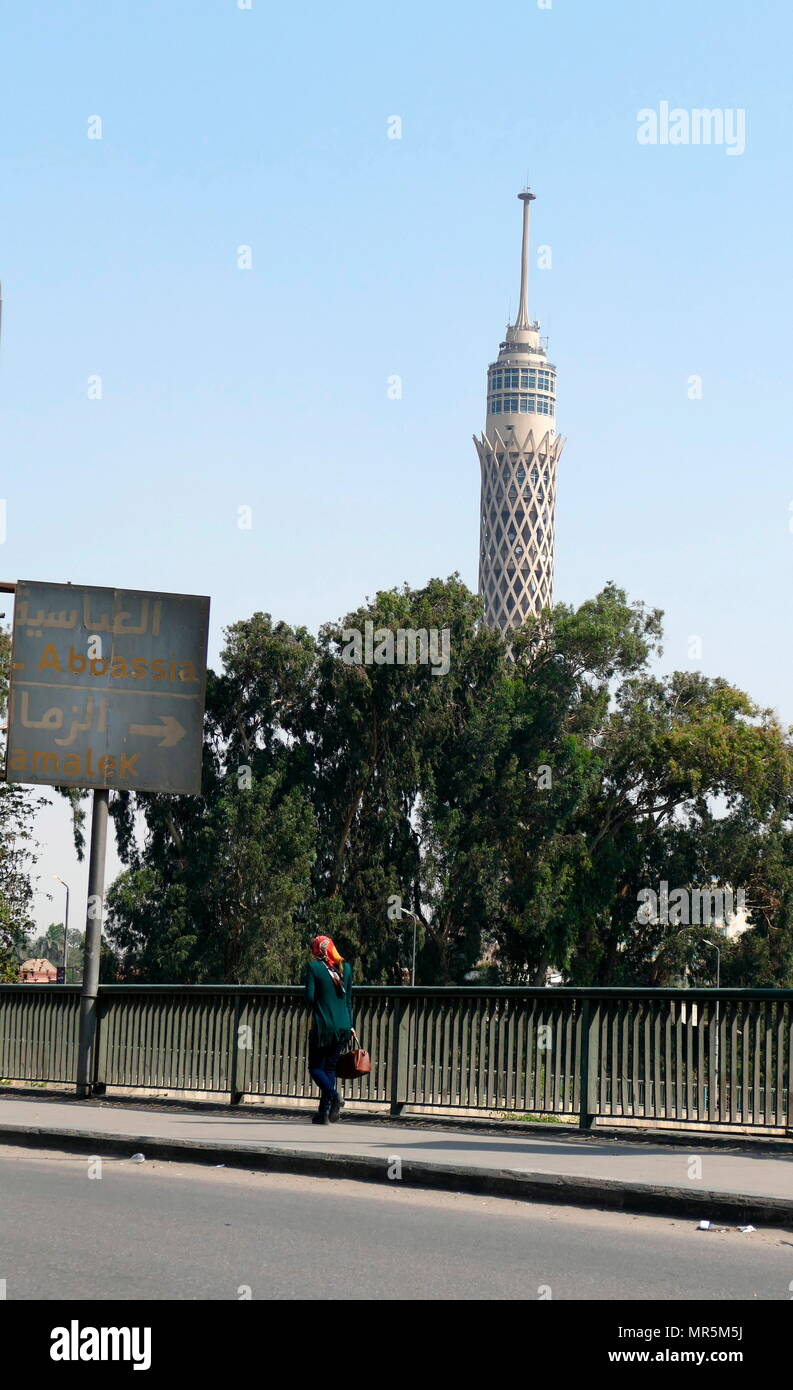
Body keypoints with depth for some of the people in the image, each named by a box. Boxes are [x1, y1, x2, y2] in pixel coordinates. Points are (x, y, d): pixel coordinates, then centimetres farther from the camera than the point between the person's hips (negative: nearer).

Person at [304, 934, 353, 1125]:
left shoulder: (313, 967, -7)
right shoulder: (345, 967, 8)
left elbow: (309, 997, -11)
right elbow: (349, 999, 12)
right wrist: (350, 1025, 18)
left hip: (322, 1025, -5)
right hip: (343, 1026, 5)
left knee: (315, 1067, 5)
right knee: (330, 1068, 12)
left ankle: (333, 1095, -22)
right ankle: (324, 1113, 8)